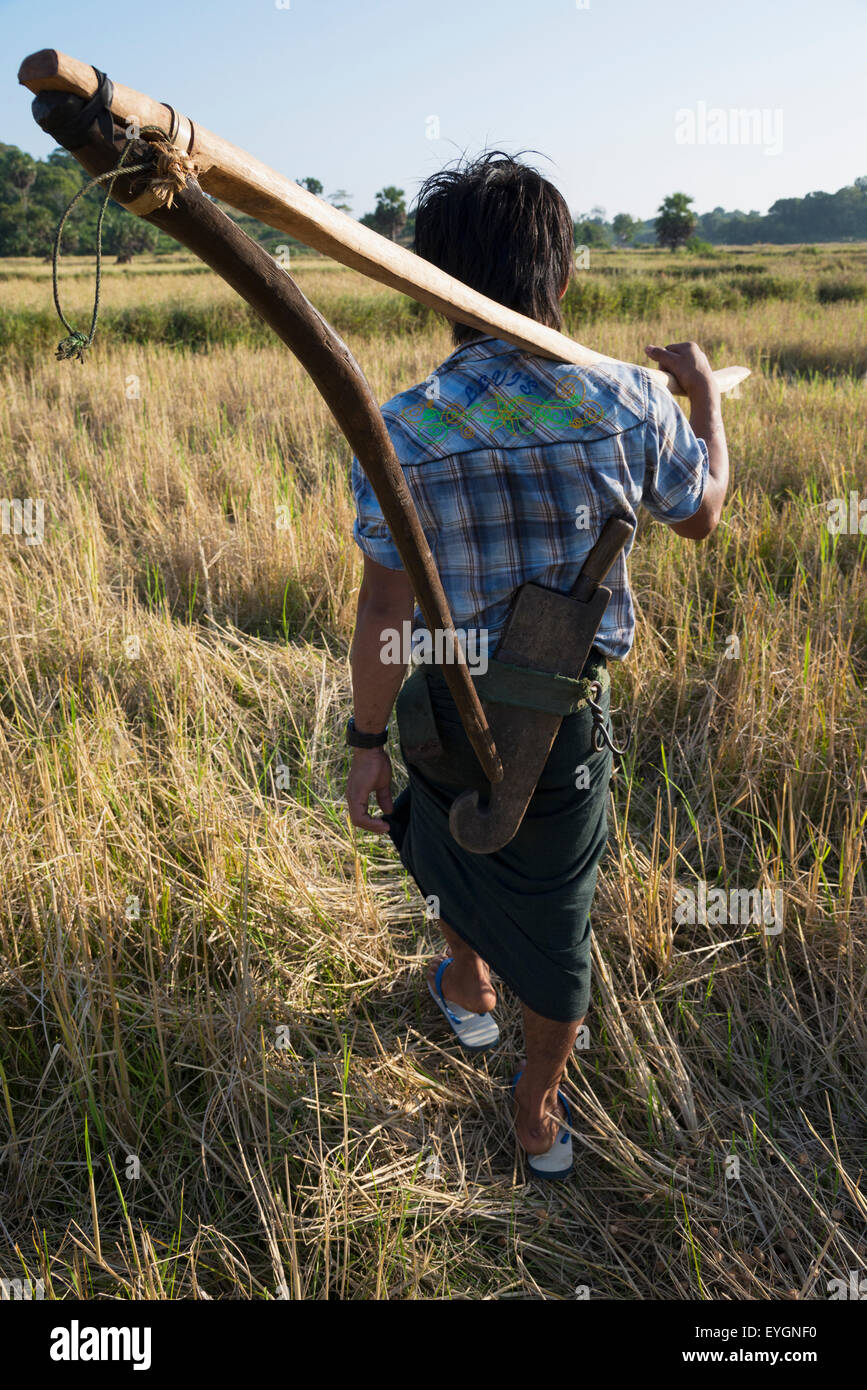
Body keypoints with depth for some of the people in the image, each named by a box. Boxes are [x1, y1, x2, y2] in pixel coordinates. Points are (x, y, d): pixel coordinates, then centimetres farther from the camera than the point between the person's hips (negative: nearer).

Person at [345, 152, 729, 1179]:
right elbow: (702, 515, 5)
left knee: (444, 824, 33)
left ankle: (469, 986, 57)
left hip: (450, 701, 0)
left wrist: (366, 742, -2)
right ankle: (540, 1111, 37)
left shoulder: (399, 430, -17)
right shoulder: (629, 405, -14)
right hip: (572, 717, 0)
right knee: (554, 910, 17)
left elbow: (385, 612, -14)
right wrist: (704, 392, 21)